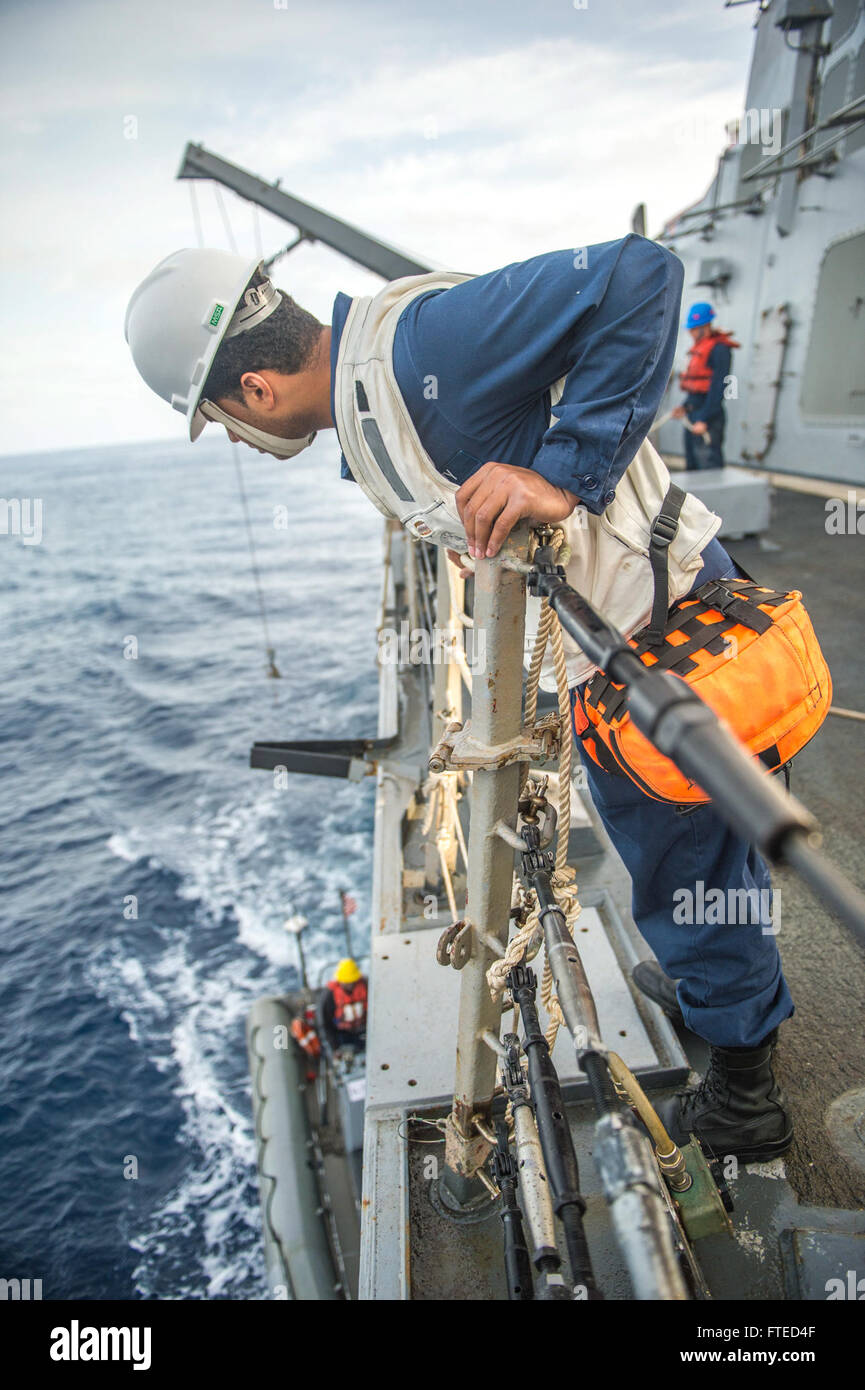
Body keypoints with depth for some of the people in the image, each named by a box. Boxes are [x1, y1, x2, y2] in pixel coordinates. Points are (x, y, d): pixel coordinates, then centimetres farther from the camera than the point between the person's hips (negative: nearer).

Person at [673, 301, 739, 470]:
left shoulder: (719, 349, -12)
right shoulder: (699, 347, 17)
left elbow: (718, 388, -18)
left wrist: (704, 419, -21)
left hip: (708, 418, -10)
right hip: (693, 415, 10)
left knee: (710, 467, -11)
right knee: (692, 465, 15)